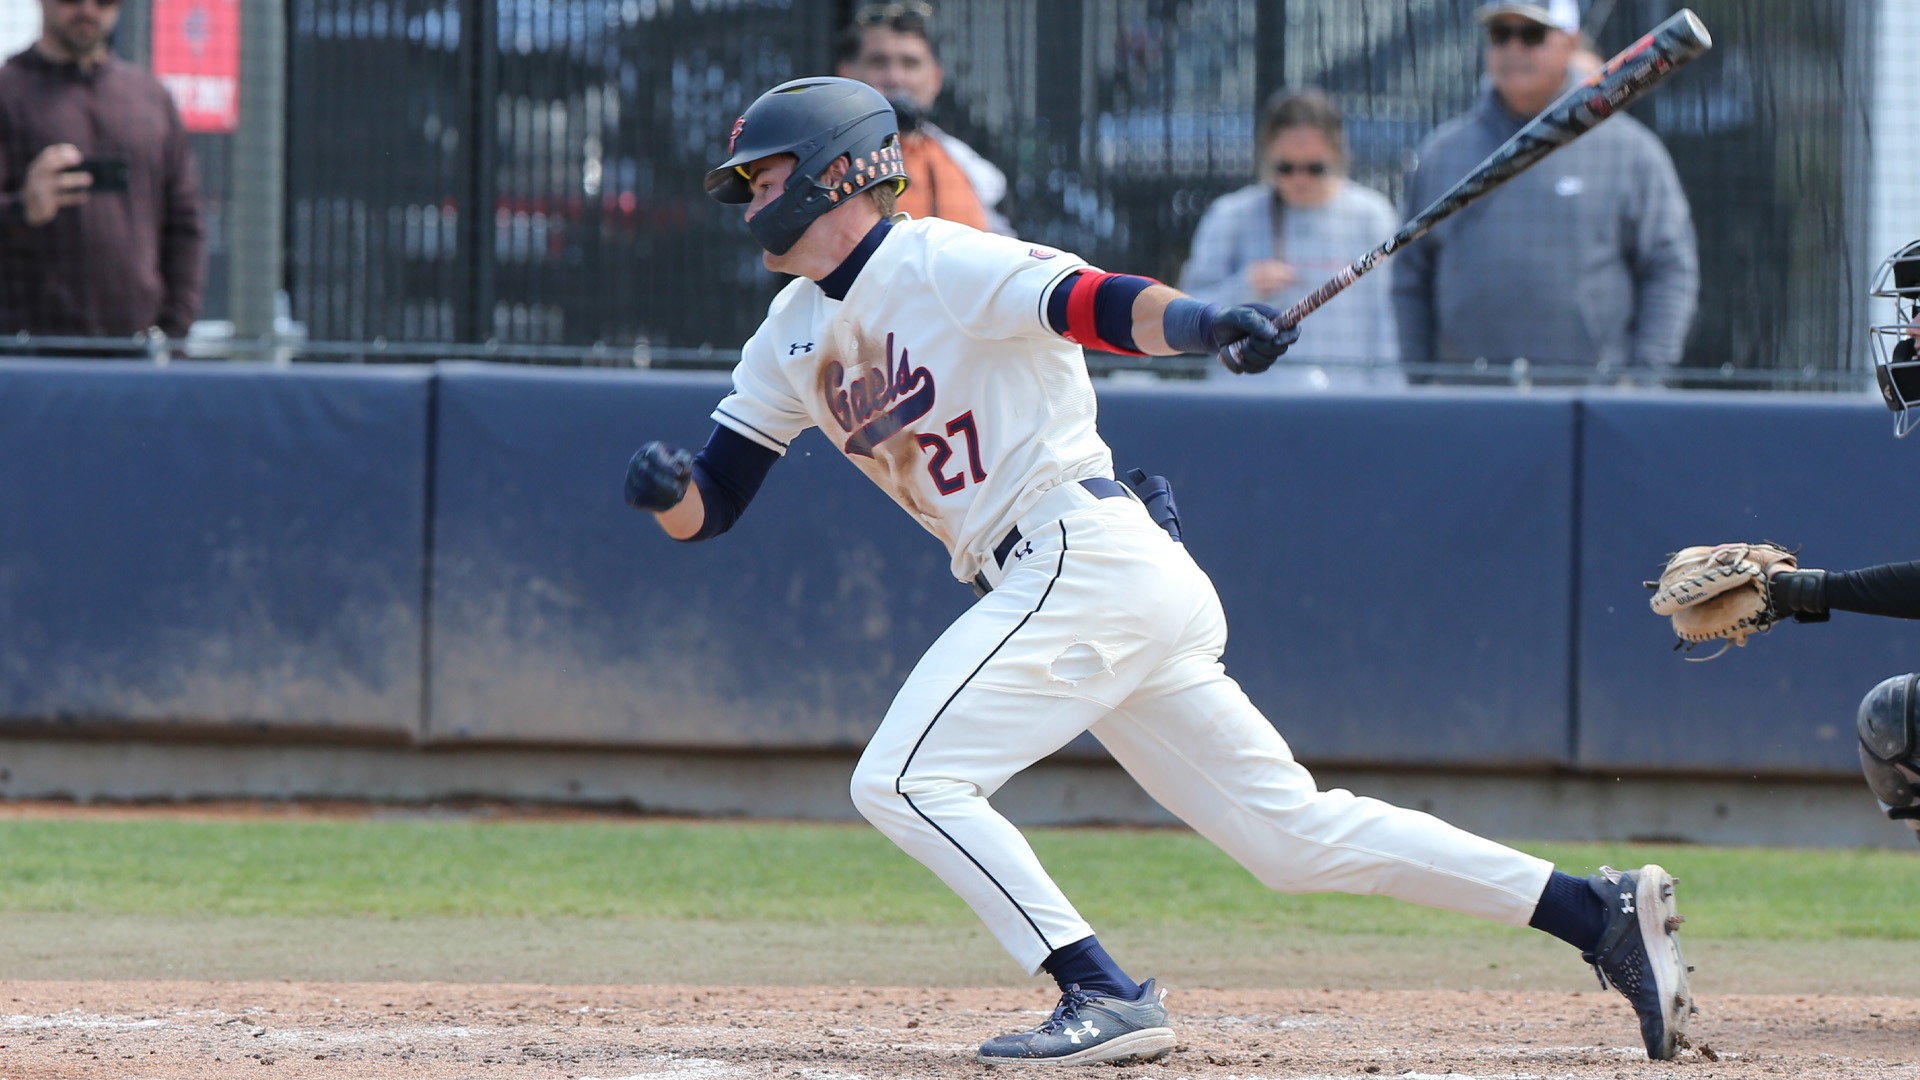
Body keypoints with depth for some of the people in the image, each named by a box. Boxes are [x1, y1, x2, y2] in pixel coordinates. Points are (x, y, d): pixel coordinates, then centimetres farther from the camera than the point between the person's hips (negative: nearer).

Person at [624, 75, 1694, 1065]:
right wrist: (668, 488, -8)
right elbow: (711, 506, 16)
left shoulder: (942, 264, -8)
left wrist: (1196, 319, -45)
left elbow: (1101, 302, -23)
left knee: (903, 782, -15)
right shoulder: (795, 335, 17)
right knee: (1295, 834, 6)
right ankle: (1603, 910, 6)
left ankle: (1109, 998, -17)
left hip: (1085, 558, -9)